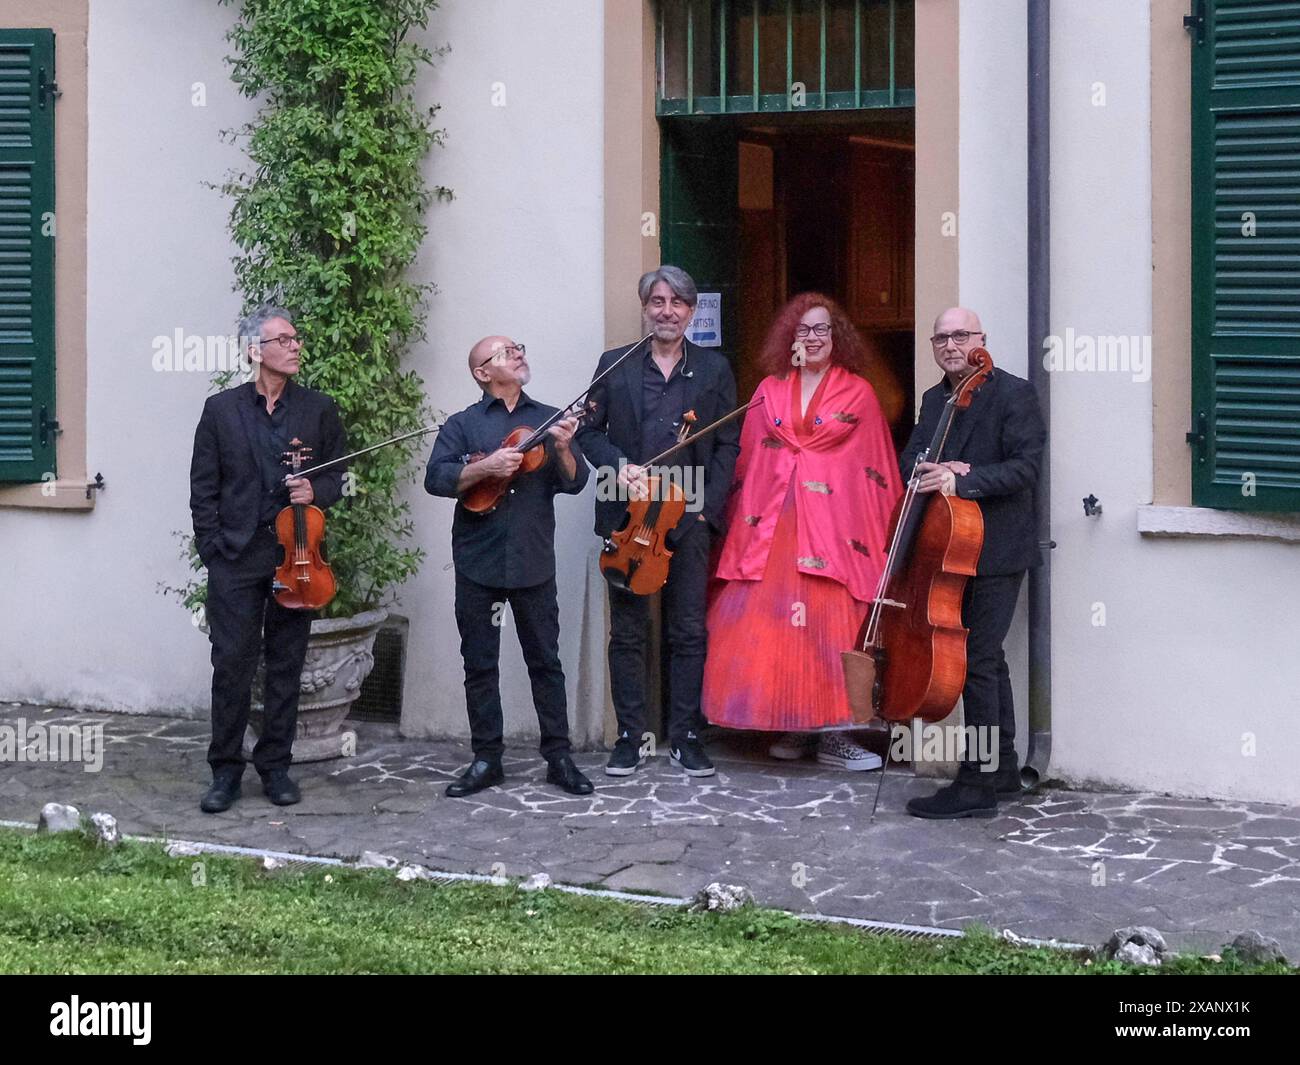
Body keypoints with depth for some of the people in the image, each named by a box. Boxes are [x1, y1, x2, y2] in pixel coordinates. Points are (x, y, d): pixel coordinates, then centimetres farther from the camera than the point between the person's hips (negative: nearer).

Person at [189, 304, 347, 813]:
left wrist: (316, 492, -11)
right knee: (231, 665, -2)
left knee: (286, 667, 7)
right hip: (235, 557, -1)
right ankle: (226, 771, 7)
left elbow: (336, 477, 11)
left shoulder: (319, 408, 7)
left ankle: (275, 766, 17)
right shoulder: (221, 409, 4)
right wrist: (212, 548, -3)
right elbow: (203, 487, 4)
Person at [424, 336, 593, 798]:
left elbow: (575, 482, 2)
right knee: (480, 665, 5)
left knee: (545, 661, 3)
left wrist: (563, 448, -16)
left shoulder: (549, 420, 10)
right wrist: (485, 467, -19)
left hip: (533, 563, 1)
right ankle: (486, 760, 12)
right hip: (478, 563, -1)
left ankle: (559, 758, 9)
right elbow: (435, 478, -8)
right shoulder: (463, 425, 5)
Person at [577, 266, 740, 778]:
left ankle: (684, 736, 10)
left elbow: (728, 444, 6)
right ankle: (631, 736, 10)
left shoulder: (714, 369, 8)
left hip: (689, 518, 0)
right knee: (627, 631, 3)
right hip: (627, 515, 0)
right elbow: (589, 430, 9)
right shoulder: (614, 365, 8)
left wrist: (708, 506, -4)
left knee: (689, 632, 2)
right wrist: (619, 466, -9)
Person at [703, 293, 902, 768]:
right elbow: (749, 461, 14)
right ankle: (791, 725, 5)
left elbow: (877, 468, 6)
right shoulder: (770, 391, 14)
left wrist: (882, 530, 1)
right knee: (769, 619, -4)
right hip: (773, 524, 2)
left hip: (835, 524, -2)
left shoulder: (858, 392, 7)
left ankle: (834, 732, -5)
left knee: (835, 620, -9)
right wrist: (746, 522, 7)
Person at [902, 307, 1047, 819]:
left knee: (977, 661, -11)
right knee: (987, 659, 17)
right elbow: (910, 460, 10)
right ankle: (1003, 771, 28)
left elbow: (1025, 466, -17)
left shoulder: (1013, 393, -9)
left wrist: (963, 481, -28)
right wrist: (933, 469, -13)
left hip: (996, 550, -8)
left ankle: (976, 786, -7)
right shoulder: (935, 399, 14)